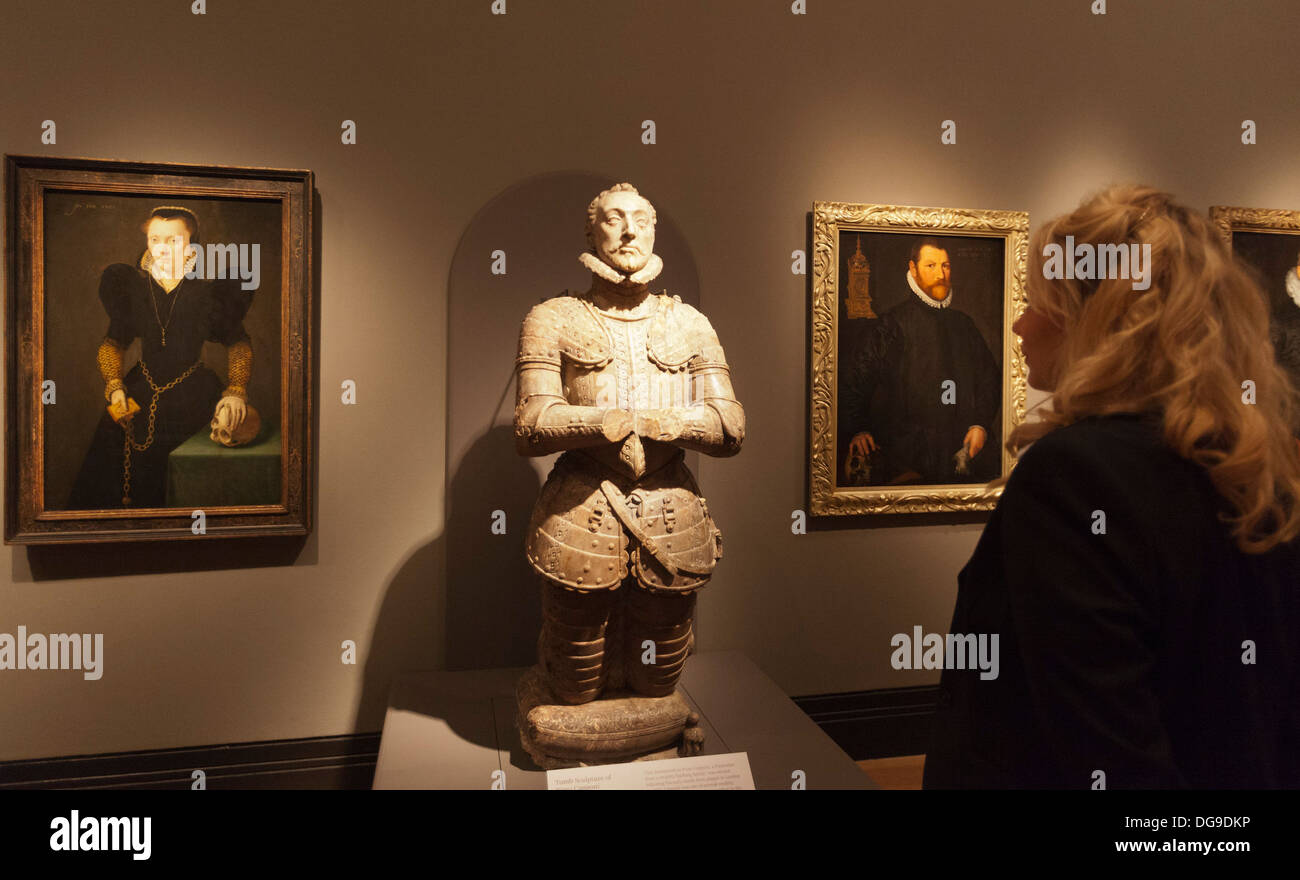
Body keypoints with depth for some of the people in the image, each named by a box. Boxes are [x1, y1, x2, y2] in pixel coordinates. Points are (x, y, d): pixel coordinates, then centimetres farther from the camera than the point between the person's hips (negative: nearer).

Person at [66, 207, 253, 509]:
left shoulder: (210, 289, -3)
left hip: (191, 397, -3)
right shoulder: (132, 285, 5)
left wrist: (236, 392, -7)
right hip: (140, 391, 3)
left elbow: (238, 342, 6)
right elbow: (113, 341, 15)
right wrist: (114, 386, -1)